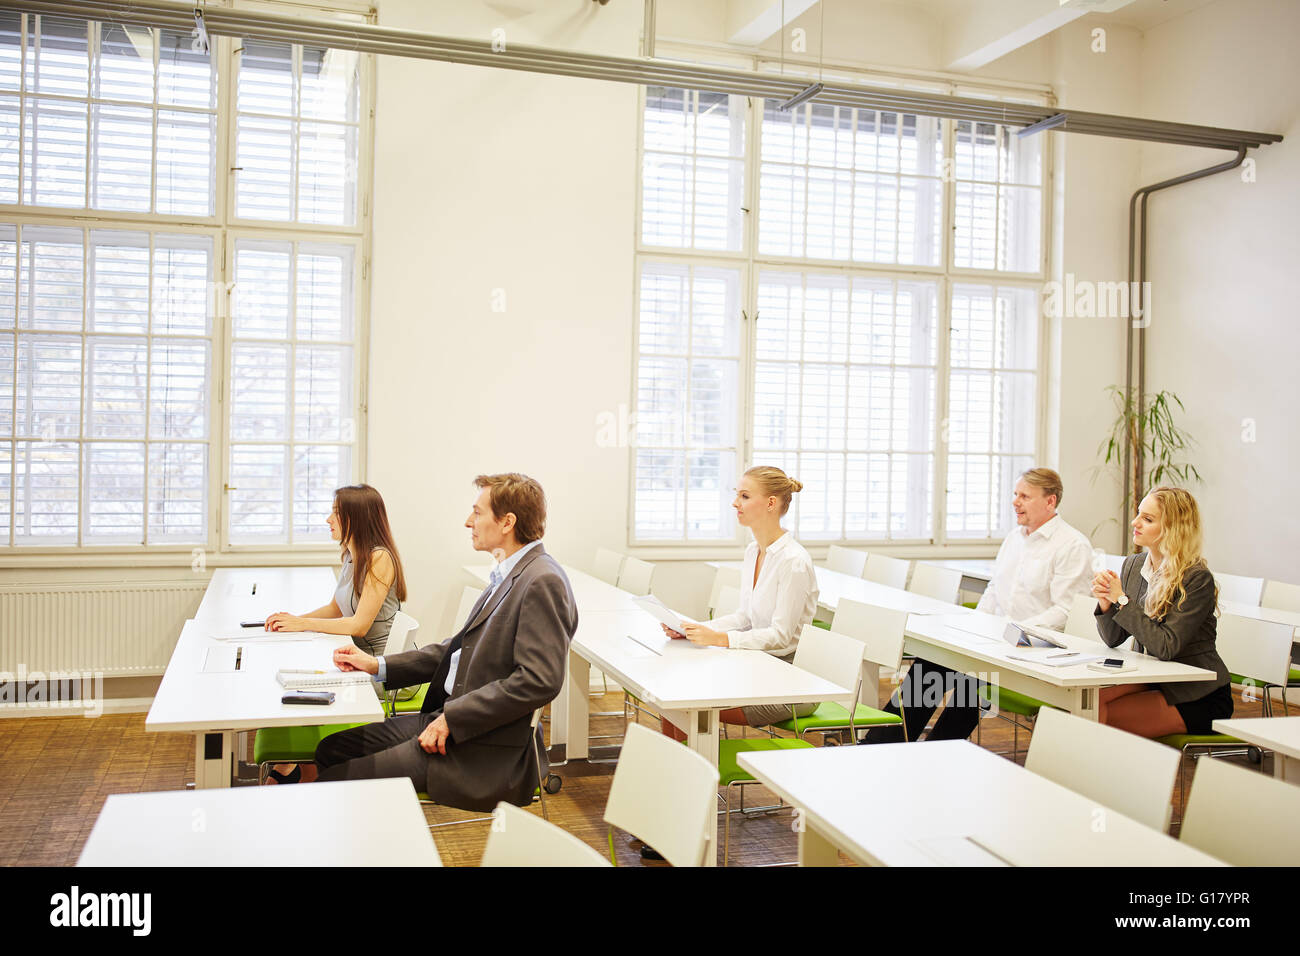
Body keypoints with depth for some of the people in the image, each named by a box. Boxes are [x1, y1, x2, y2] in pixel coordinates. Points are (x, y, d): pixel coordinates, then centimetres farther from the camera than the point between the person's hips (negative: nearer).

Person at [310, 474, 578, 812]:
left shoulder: (543, 582, -18)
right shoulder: (508, 575, 14)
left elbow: (539, 682, -24)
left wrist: (451, 719, -20)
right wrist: (377, 665, 13)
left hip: (482, 751, -10)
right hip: (445, 720, 10)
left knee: (338, 779, -12)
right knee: (331, 749, 10)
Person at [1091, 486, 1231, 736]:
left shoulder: (1197, 579, -17)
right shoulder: (1133, 565, 3)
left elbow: (1165, 647, -24)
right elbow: (1113, 639, 6)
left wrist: (1121, 600, -23)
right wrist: (1105, 603, -14)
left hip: (1199, 697, -6)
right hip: (1151, 679, 6)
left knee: (1102, 715, -23)